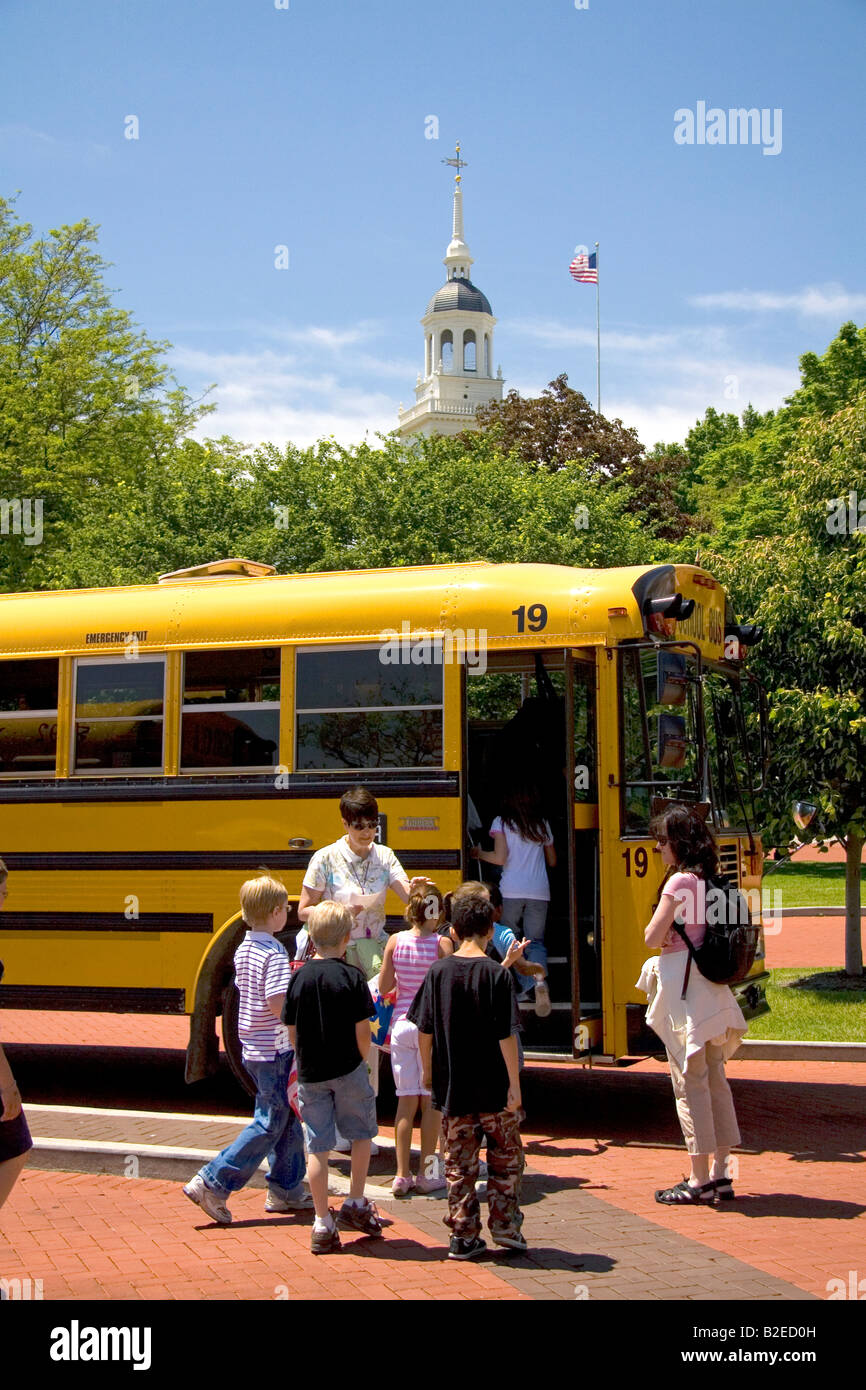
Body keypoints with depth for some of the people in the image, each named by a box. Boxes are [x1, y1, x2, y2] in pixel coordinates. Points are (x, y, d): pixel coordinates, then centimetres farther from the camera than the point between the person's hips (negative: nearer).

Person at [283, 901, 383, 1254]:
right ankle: (355, 1205, 20)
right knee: (362, 1134, 18)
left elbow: (292, 1031, 4)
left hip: (309, 1074, 3)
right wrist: (360, 1061, 7)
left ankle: (322, 1225, 8)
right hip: (347, 1070, -3)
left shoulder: (298, 978, 0)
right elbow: (362, 1031, -10)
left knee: (317, 1148, 6)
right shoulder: (351, 976, -10)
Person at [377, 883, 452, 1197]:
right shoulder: (442, 944, -11)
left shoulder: (395, 941, -2)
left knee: (406, 1100, 8)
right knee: (431, 1101, 6)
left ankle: (402, 1175, 8)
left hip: (401, 1023, 3)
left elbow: (384, 987, 3)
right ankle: (427, 1174, 11)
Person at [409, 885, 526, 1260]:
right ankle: (504, 1225, 14)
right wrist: (514, 1084, -7)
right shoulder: (496, 974, -11)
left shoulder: (438, 972, -2)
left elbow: (424, 1030, 1)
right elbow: (505, 1035, -13)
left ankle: (463, 1236, 13)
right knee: (506, 1157, 15)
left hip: (452, 1088, 3)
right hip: (493, 1088, -2)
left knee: (459, 1163, 11)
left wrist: (428, 1070, 16)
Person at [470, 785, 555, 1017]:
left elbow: (500, 857, -8)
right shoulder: (542, 825, 13)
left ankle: (523, 987, 6)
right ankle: (540, 978, -23)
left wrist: (478, 853, 9)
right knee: (536, 941, 5)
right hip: (539, 891, 3)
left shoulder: (501, 823, 2)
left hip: (511, 891, -3)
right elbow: (552, 861, 22)